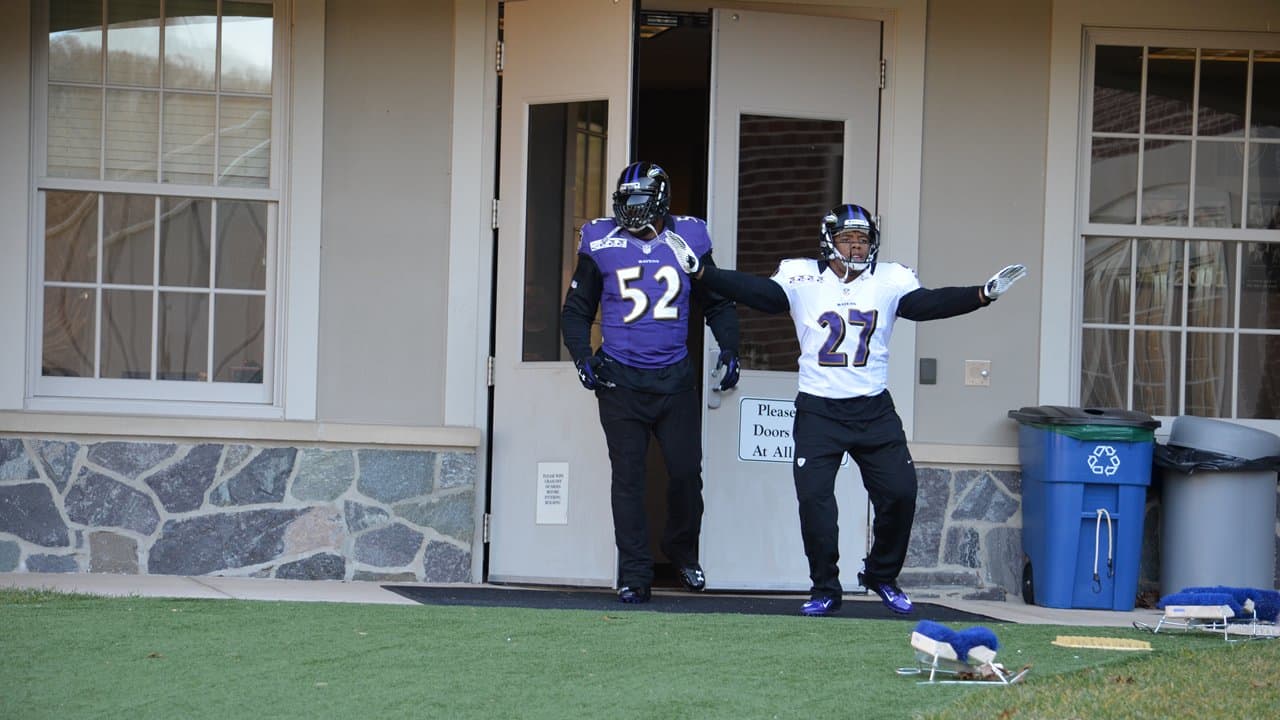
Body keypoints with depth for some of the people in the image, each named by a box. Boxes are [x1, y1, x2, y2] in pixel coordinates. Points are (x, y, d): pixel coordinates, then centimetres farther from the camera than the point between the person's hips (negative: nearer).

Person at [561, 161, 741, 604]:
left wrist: (729, 350, 6)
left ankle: (683, 553, 26)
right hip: (620, 380, -1)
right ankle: (634, 575, 4)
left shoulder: (689, 240, 3)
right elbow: (576, 310, 9)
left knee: (686, 471, 1)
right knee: (628, 478, -1)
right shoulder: (602, 243, 0)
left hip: (675, 379, 1)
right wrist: (583, 357, -4)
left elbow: (717, 302, 16)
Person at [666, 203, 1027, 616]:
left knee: (900, 493, -3)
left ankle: (882, 575, 20)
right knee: (814, 498, -7)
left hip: (874, 411, 2)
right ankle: (825, 590, 7)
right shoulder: (802, 279, -2)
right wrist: (699, 272, -20)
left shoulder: (890, 281, 3)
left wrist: (984, 294, -15)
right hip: (818, 411, -2)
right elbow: (756, 292, -9)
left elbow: (930, 304, -4)